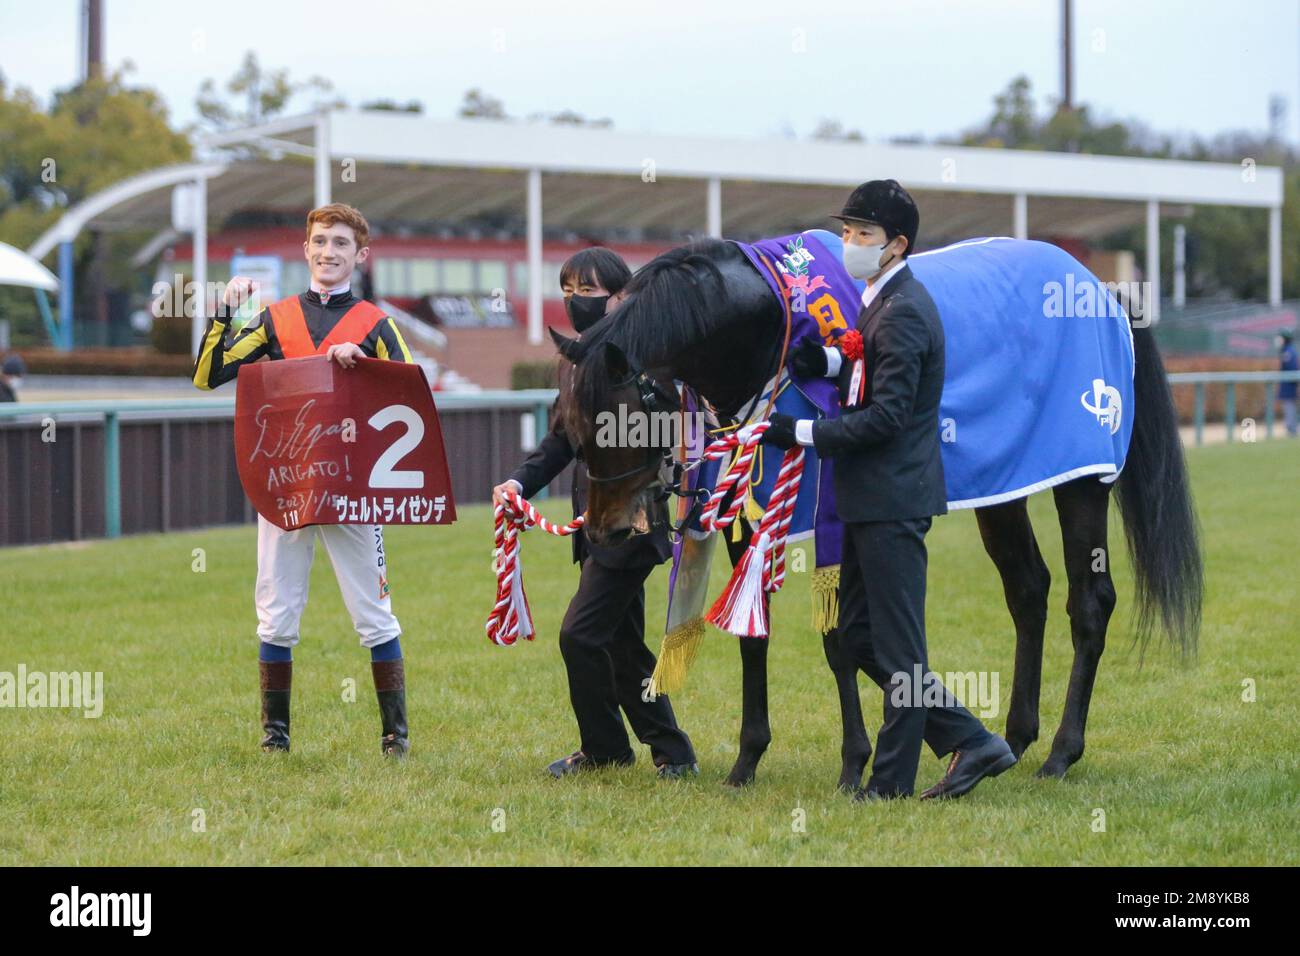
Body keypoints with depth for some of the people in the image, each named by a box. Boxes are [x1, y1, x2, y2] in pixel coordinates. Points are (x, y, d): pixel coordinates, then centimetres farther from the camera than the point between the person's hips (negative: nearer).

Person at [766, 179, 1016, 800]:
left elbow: (887, 415, -22)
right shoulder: (882, 301, 14)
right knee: (859, 635, 13)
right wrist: (830, 363, 2)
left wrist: (803, 434, -18)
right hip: (871, 499, 11)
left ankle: (893, 781, 8)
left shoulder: (902, 312, -17)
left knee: (896, 645, -1)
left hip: (892, 500, -11)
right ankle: (970, 742, 16)